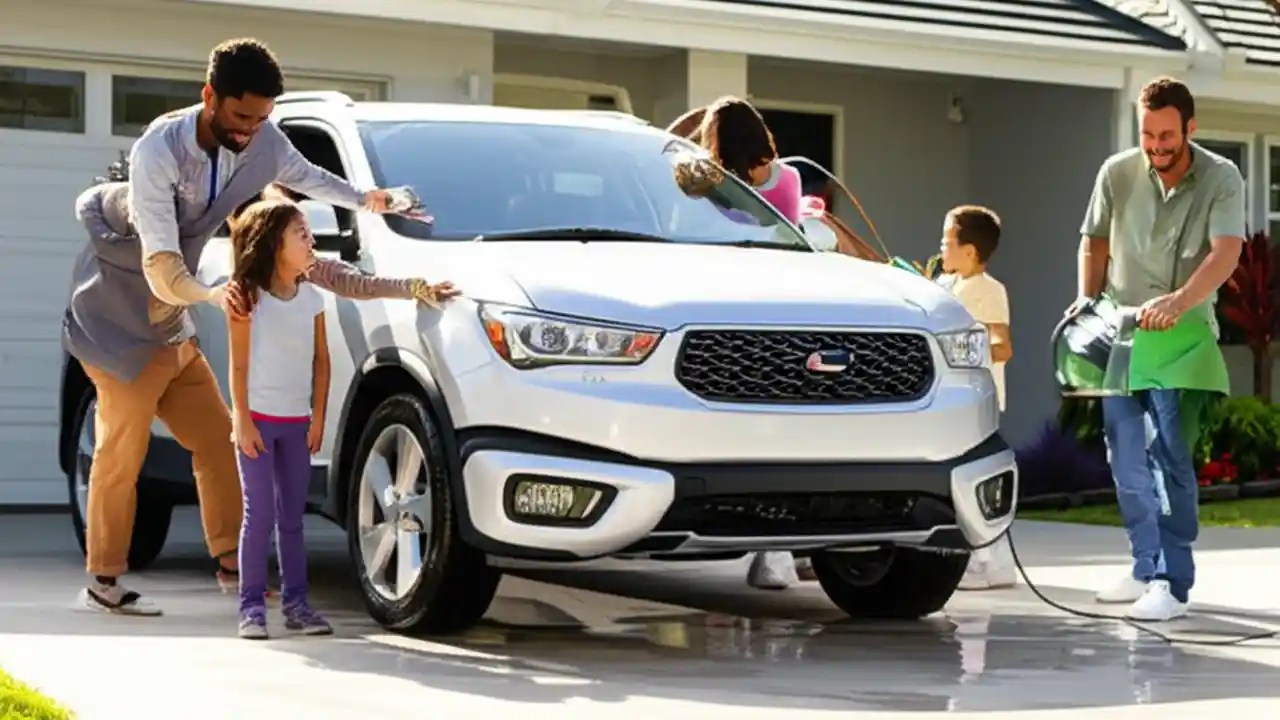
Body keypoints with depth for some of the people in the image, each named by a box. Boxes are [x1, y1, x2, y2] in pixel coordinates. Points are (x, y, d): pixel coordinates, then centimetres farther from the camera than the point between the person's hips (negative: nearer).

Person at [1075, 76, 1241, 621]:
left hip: (1182, 335, -4)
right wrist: (1087, 298, -3)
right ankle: (1146, 570, 23)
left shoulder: (1221, 178, -10)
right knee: (1126, 459, 9)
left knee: (1170, 456, -13)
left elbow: (1225, 253, -22)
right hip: (1121, 330, 4)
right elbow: (1095, 242, 12)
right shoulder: (1117, 173, -1)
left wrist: (1179, 301, -38)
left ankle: (1174, 583, -11)